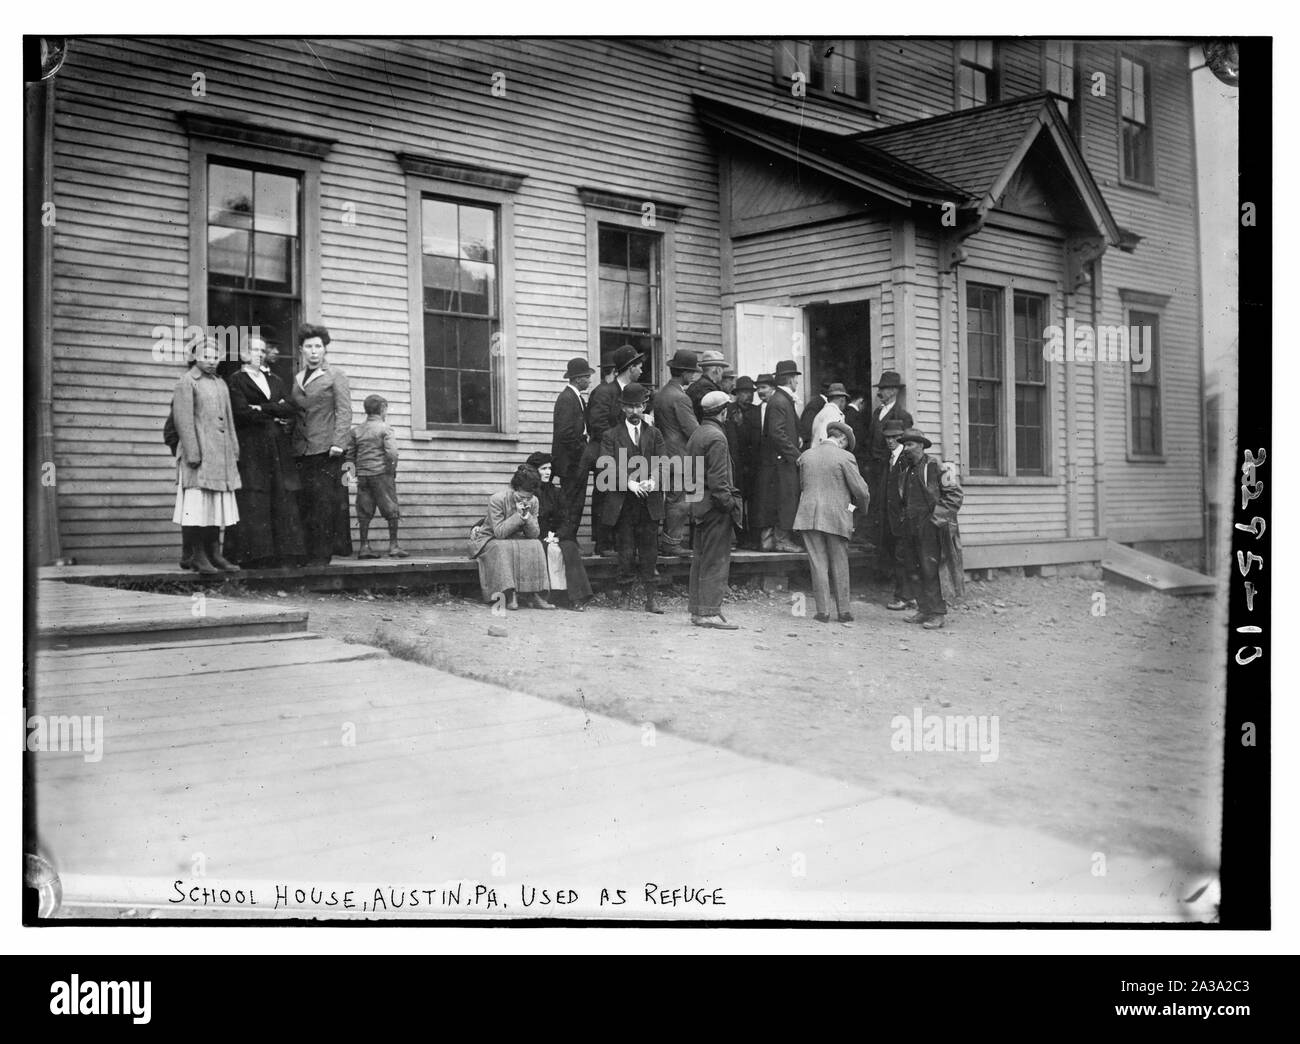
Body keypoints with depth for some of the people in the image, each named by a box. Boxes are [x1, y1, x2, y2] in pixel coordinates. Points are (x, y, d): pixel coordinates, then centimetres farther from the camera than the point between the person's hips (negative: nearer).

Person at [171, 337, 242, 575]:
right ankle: (197, 555, -3)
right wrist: (192, 453, -17)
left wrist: (234, 451, 14)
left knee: (218, 505, 8)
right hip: (199, 452, -7)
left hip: (221, 455, 7)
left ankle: (214, 554, 14)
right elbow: (183, 420, -11)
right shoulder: (186, 383, -4)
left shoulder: (221, 384, 18)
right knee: (197, 505, -7)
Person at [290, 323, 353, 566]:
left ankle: (322, 556, -5)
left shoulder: (335, 376, 3)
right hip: (302, 450, 5)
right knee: (306, 504, 2)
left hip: (325, 448, -5)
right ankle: (308, 555, 6)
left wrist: (338, 443, -14)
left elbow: (344, 412, -5)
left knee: (325, 504, -7)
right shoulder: (297, 379, 19)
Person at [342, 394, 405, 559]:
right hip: (381, 474, -5)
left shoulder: (356, 430, 10)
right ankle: (393, 545, 2)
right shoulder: (385, 429, -5)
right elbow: (392, 453, -15)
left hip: (362, 475, 5)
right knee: (391, 510, 3)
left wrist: (353, 468, 18)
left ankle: (364, 547, 8)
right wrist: (391, 470, -2)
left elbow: (349, 454, 9)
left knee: (364, 512, 8)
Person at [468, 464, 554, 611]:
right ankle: (509, 594, -34)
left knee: (535, 546, -24)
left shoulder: (533, 501, -7)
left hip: (515, 540, 4)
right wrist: (518, 515, -31)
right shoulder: (497, 499, -22)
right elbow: (499, 532, -25)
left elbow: (535, 534, -9)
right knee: (502, 548, -37)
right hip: (489, 540, -4)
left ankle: (532, 594, -25)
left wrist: (527, 516, -26)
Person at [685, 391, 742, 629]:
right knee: (716, 560, -6)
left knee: (701, 558, 13)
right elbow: (717, 477, -20)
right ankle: (710, 612, -6)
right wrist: (728, 502, -16)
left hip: (699, 504, 10)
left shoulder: (696, 434, 14)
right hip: (715, 505, -10)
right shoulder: (716, 437, -15)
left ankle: (697, 609, 17)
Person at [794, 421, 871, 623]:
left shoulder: (806, 455, 7)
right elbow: (860, 490, -8)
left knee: (818, 565, 5)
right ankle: (843, 612, 14)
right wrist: (861, 506, 12)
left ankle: (823, 612, 5)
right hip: (837, 517, -3)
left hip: (809, 516, 3)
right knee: (840, 567, 9)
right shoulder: (845, 457, -7)